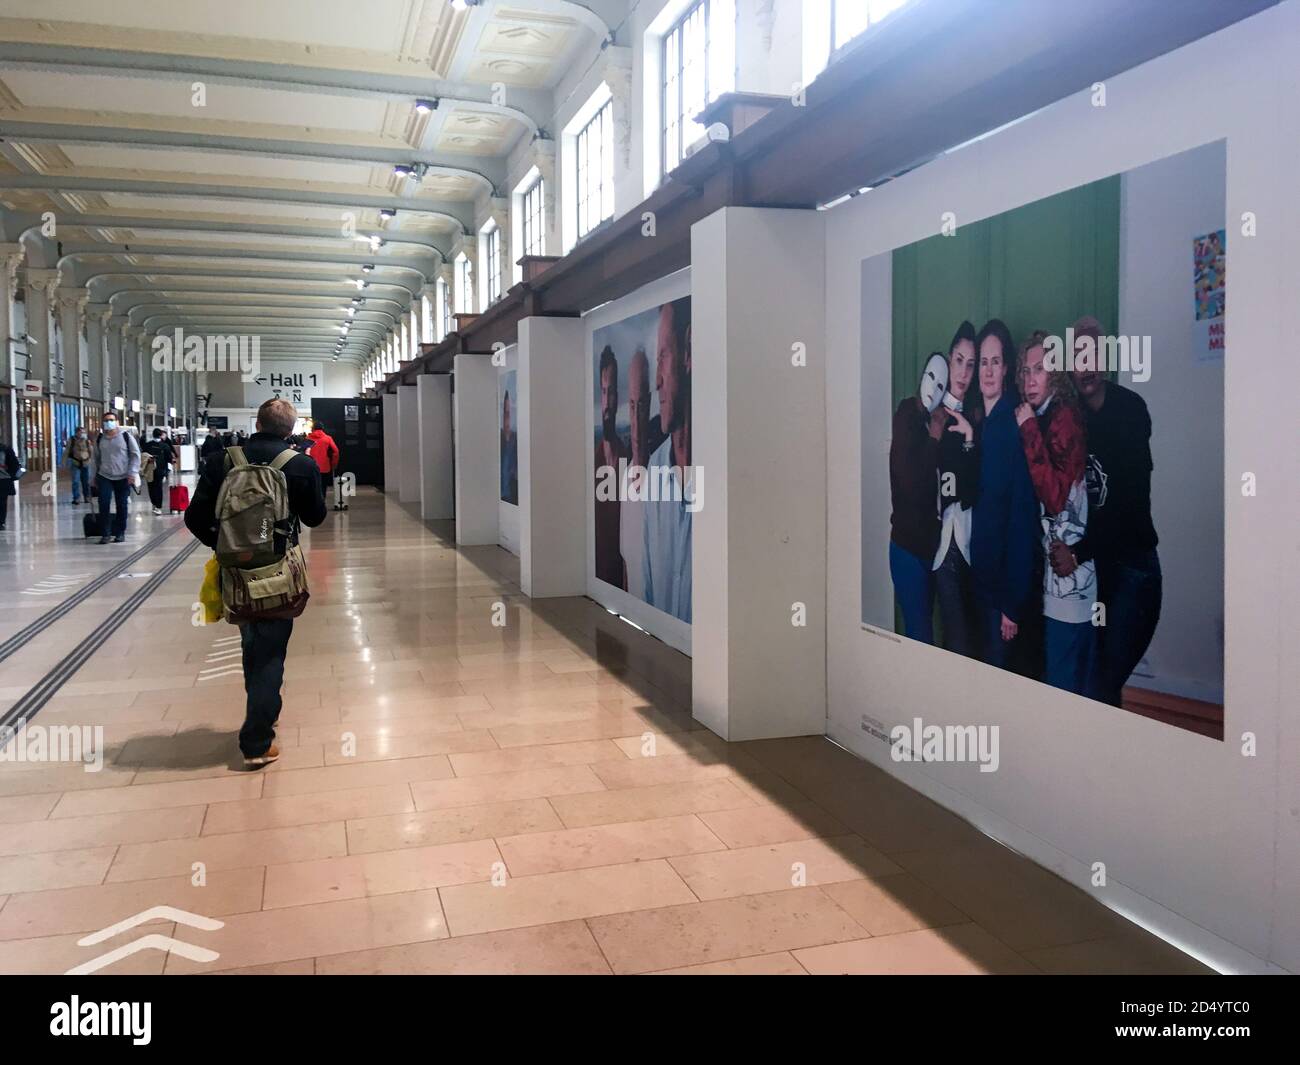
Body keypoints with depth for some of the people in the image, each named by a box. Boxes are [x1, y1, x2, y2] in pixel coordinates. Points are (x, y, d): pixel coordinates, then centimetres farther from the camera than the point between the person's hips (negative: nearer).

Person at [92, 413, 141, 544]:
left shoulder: (126, 436, -2)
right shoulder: (99, 438, 8)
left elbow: (135, 455, -2)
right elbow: (96, 458, 17)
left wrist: (132, 473, -10)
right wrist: (95, 477, 15)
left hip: (123, 478, -2)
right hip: (104, 477, 2)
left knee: (122, 506, 2)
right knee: (103, 505, -8)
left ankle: (120, 533, 14)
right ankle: (105, 534, -1)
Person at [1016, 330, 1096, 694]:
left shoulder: (1065, 418, -13)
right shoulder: (1040, 419, 11)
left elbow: (1055, 496, -23)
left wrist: (1029, 431, -20)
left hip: (1070, 570, -9)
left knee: (1064, 681, -1)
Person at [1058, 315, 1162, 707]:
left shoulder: (1130, 409, -12)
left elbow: (1131, 499, -18)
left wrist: (1079, 552, -18)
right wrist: (1062, 543, -10)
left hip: (1131, 563, -5)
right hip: (1089, 563, 5)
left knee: (1101, 689, -9)